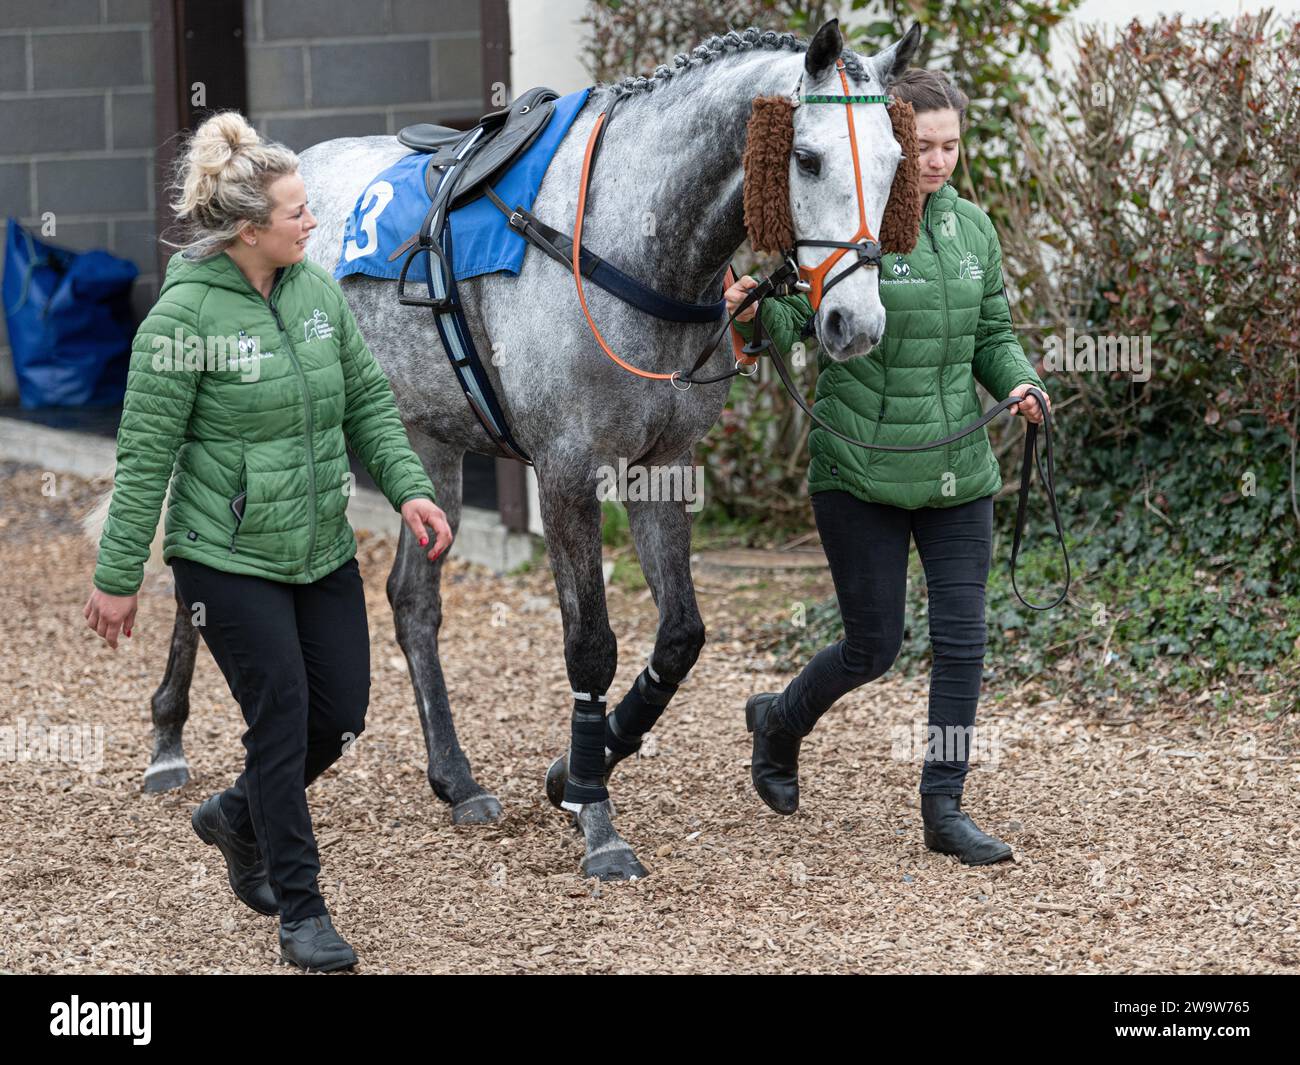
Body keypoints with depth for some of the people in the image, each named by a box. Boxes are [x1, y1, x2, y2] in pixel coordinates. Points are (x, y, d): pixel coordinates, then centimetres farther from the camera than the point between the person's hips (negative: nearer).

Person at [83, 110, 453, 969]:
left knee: (342, 717, 8)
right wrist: (118, 578, -9)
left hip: (323, 552, 6)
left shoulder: (320, 289, 0)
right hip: (229, 560, -6)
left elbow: (368, 403, 9)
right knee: (283, 722, -4)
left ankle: (239, 817, 36)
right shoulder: (185, 315, -16)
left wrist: (409, 487, -6)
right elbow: (145, 456, -12)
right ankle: (302, 911, 10)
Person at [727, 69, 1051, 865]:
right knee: (874, 649, 4)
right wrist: (755, 314, -37)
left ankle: (945, 808, 7)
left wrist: (1020, 383, -7)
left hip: (958, 470, 4)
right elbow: (790, 320, -14)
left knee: (963, 640, -2)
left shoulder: (973, 227, 5)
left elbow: (993, 335, 13)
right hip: (861, 473, -4)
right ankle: (781, 720, 34)